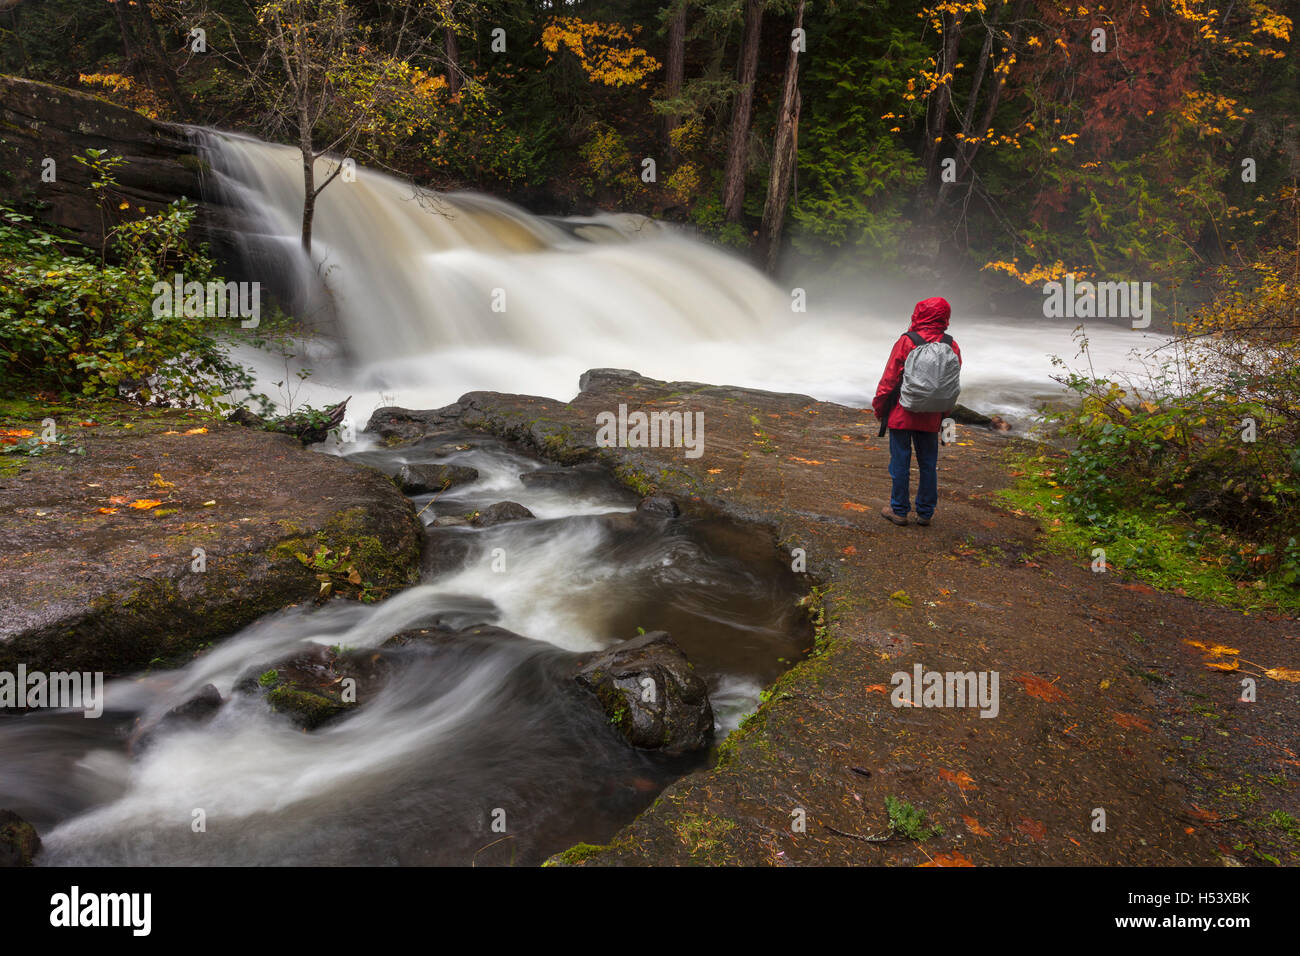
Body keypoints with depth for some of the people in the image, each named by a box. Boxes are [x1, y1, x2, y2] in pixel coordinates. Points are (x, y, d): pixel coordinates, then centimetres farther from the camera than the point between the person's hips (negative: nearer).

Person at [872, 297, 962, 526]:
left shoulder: (906, 341, -12)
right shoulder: (951, 346, 2)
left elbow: (889, 379, -9)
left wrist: (879, 407, 2)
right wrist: (944, 414, 18)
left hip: (902, 413, -4)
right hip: (931, 418, 4)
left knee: (900, 462, 5)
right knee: (928, 464, 12)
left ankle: (899, 510, 12)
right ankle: (925, 512, 19)